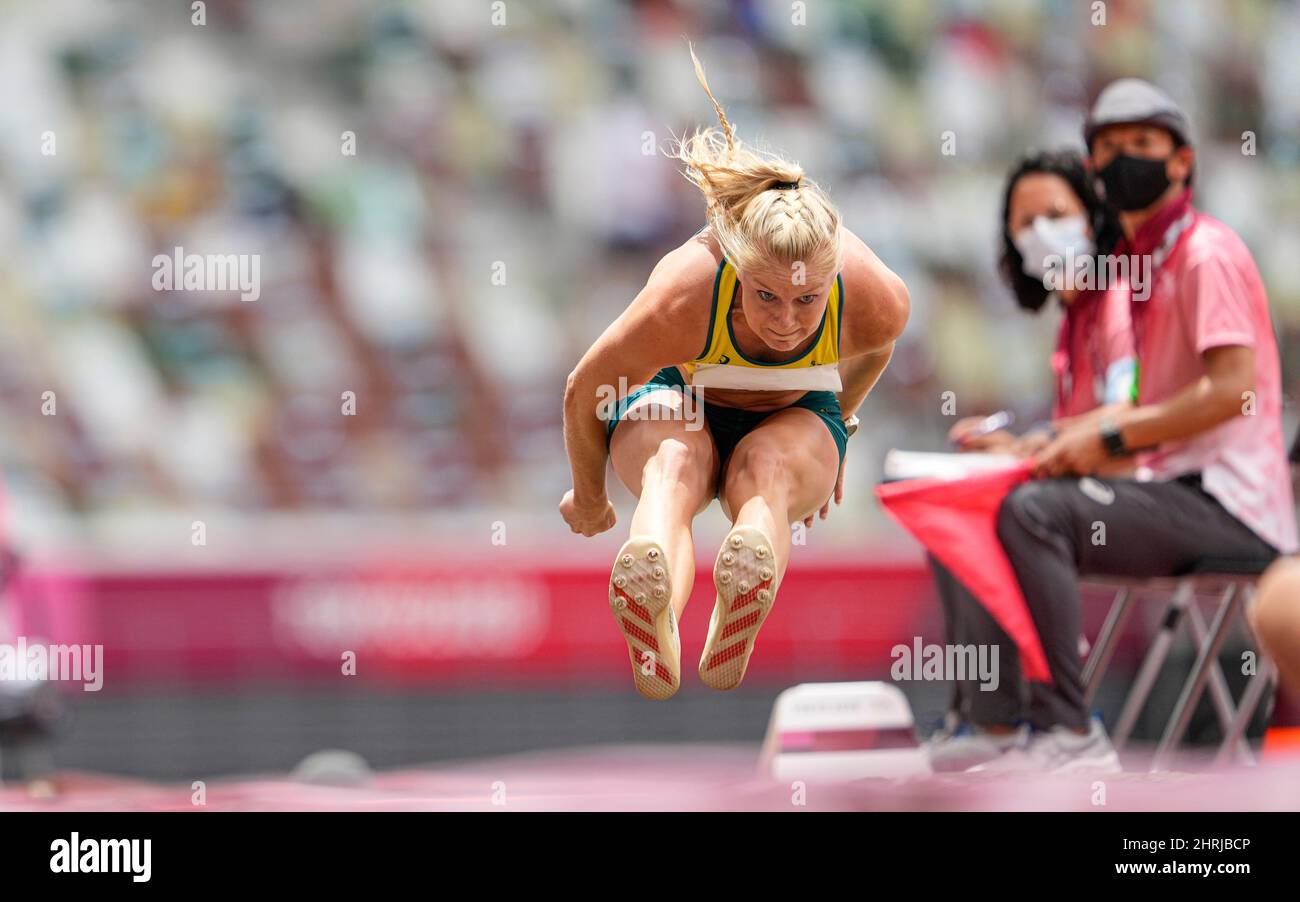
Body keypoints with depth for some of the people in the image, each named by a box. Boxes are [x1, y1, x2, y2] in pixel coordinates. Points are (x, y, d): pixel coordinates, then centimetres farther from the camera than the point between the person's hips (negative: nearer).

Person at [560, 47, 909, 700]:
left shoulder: (873, 297, -30)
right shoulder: (684, 296, -38)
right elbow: (583, 393, -18)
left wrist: (837, 430, 17)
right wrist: (588, 499, 1)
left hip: (794, 421, 2)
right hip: (675, 403, -2)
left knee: (766, 464, -37)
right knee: (675, 462, -40)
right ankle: (653, 635, -74)